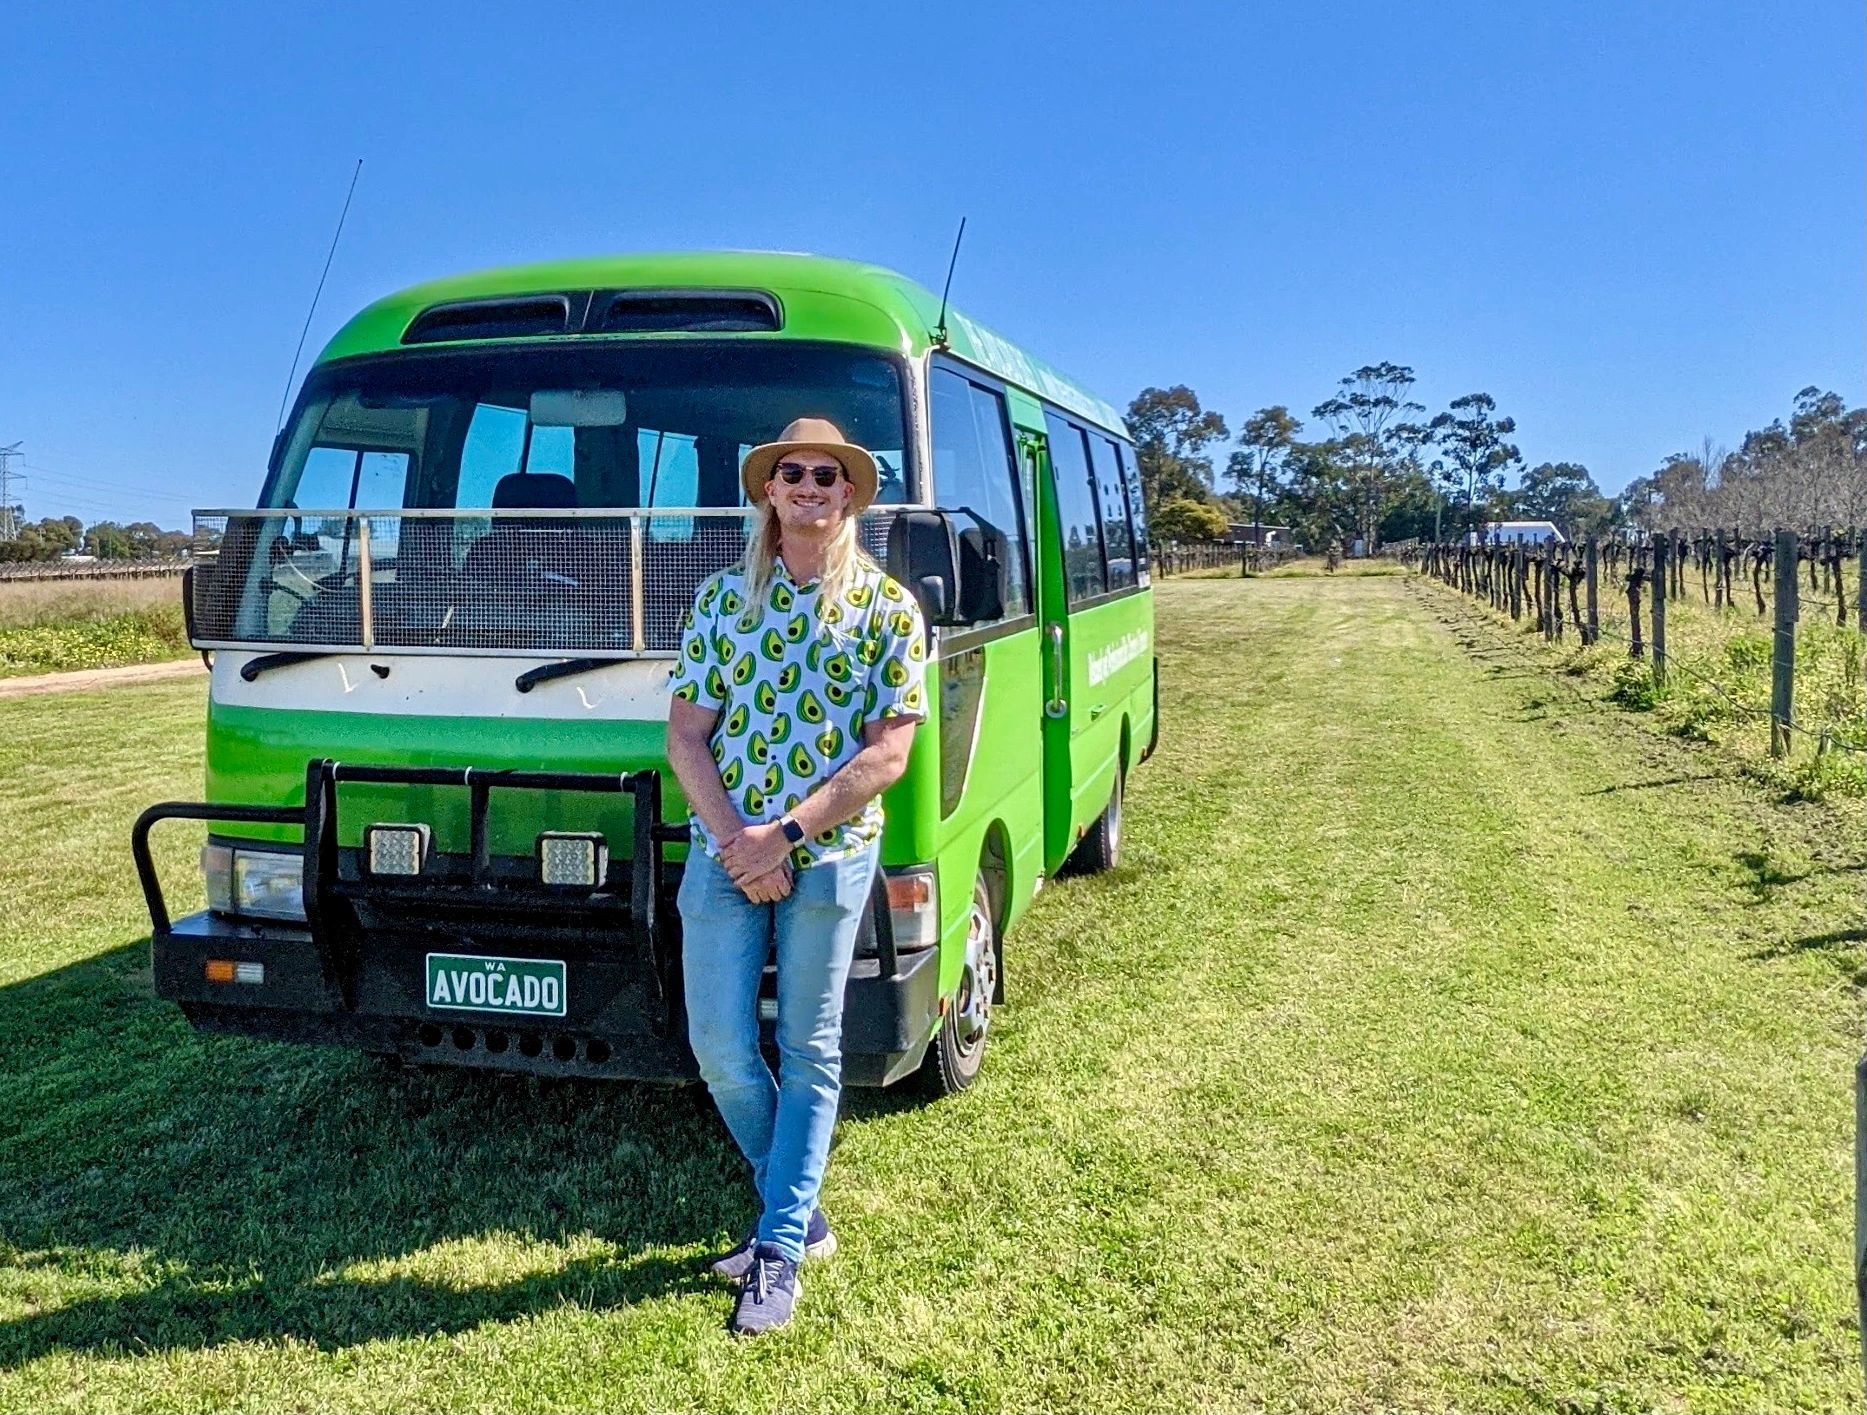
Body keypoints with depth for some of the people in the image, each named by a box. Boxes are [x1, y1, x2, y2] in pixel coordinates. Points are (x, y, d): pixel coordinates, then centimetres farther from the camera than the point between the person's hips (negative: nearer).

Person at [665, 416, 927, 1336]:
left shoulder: (889, 608, -1)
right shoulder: (721, 597, 6)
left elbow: (889, 752, -7)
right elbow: (686, 734, 2)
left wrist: (786, 833, -15)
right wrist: (735, 840, -12)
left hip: (832, 856, -2)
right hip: (723, 853, 3)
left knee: (808, 1054, 6)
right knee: (720, 1049, 4)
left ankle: (780, 1249, 17)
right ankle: (799, 1214, 26)